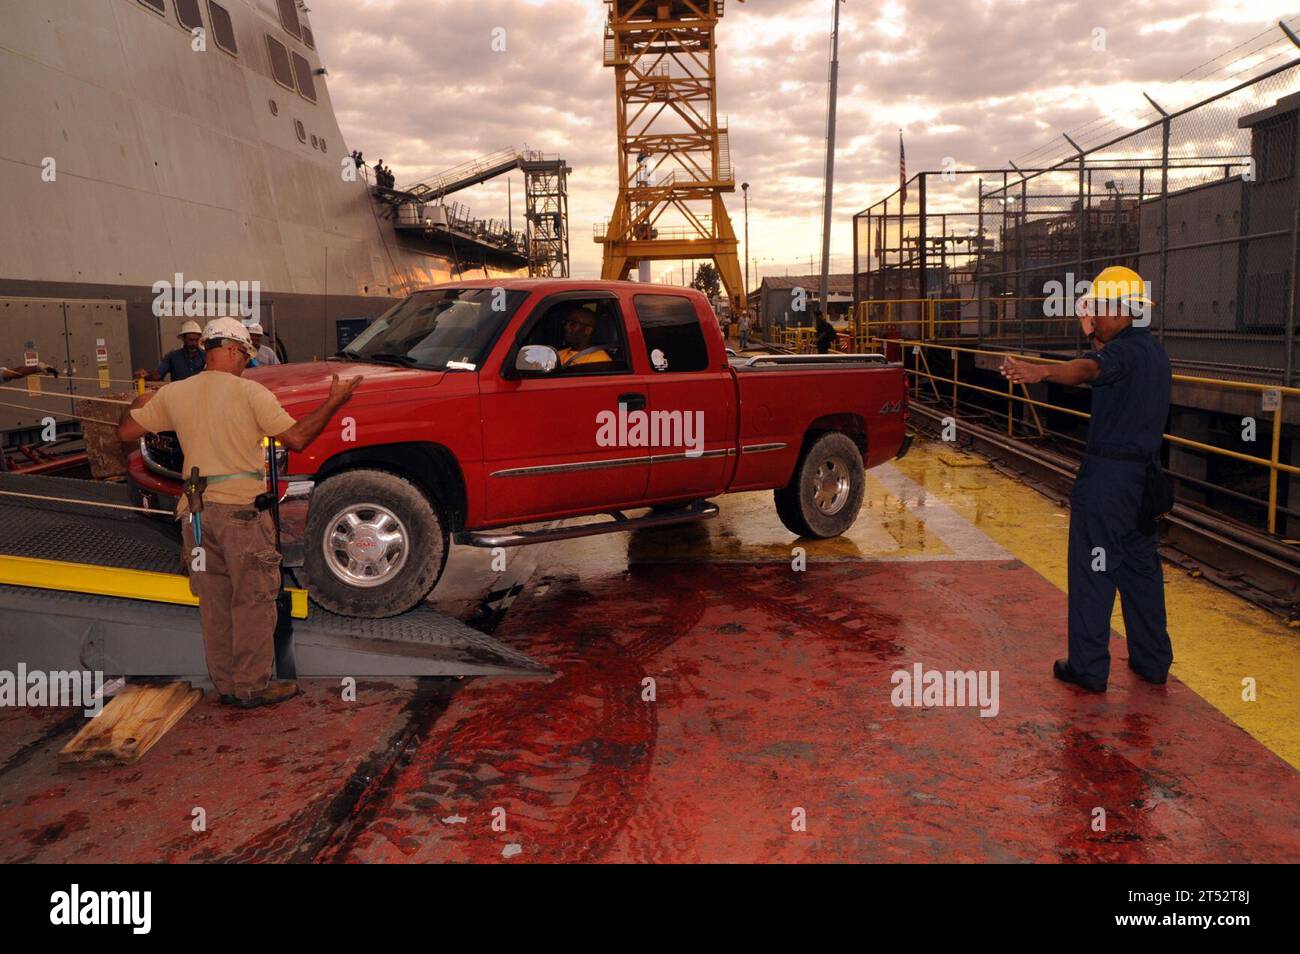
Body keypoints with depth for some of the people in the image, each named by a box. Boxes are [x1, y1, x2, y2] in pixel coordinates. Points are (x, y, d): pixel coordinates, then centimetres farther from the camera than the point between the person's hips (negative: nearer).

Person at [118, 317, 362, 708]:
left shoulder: (173, 393, 6)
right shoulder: (249, 392, -8)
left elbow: (125, 432, 13)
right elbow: (297, 438, -12)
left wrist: (141, 404, 33)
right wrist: (334, 402, -3)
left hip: (196, 511, 5)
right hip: (241, 510, -5)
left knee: (214, 601, 13)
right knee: (253, 600, 4)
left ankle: (225, 683, 21)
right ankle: (251, 686, 8)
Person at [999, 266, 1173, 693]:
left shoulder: (1125, 351, -17)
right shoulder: (1155, 353, 14)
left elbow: (1089, 369, -40)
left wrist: (1041, 371, -58)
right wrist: (1101, 341, 26)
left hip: (1107, 475, -9)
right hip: (1144, 472, 9)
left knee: (1093, 571, -1)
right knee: (1140, 566, 17)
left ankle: (1088, 667, 6)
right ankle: (1152, 660, 26)